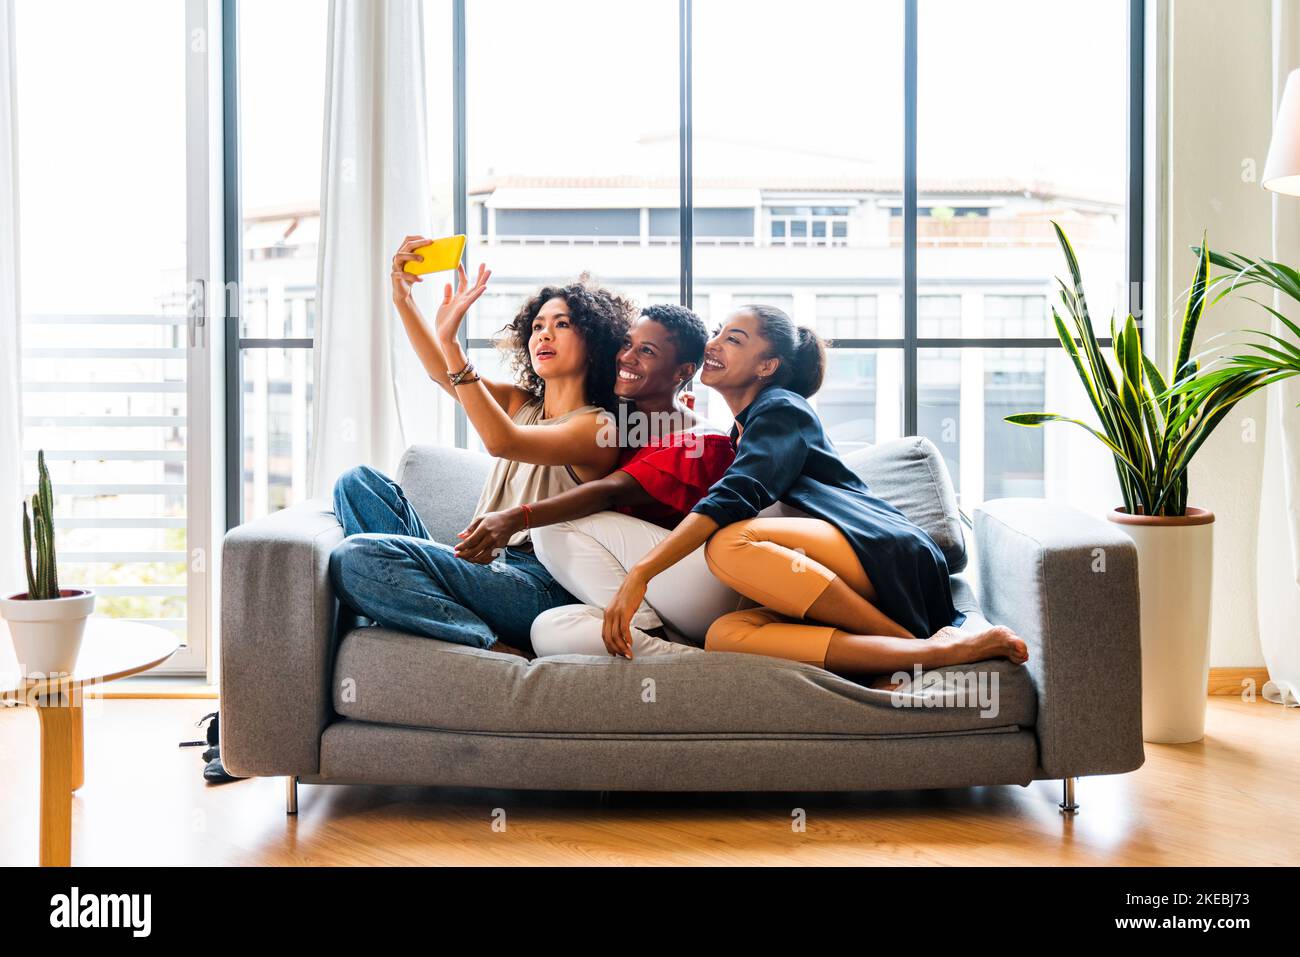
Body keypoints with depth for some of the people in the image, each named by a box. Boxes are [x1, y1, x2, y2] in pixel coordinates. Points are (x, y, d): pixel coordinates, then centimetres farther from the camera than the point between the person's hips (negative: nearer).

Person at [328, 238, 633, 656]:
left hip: (538, 588, -8)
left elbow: (501, 442, -23)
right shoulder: (518, 402, 18)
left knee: (355, 555, -23)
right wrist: (403, 298, -11)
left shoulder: (599, 427, -7)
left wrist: (450, 341, -27)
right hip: (486, 568, 8)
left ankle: (498, 650, -17)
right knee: (359, 481, 2)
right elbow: (441, 372, 4)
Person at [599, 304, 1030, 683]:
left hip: (889, 556, -6)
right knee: (724, 635, -24)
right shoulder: (741, 431, 30)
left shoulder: (781, 409, 3)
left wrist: (640, 573, -25)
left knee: (729, 543, -33)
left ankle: (930, 642, -23)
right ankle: (932, 652, -32)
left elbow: (734, 496, -16)